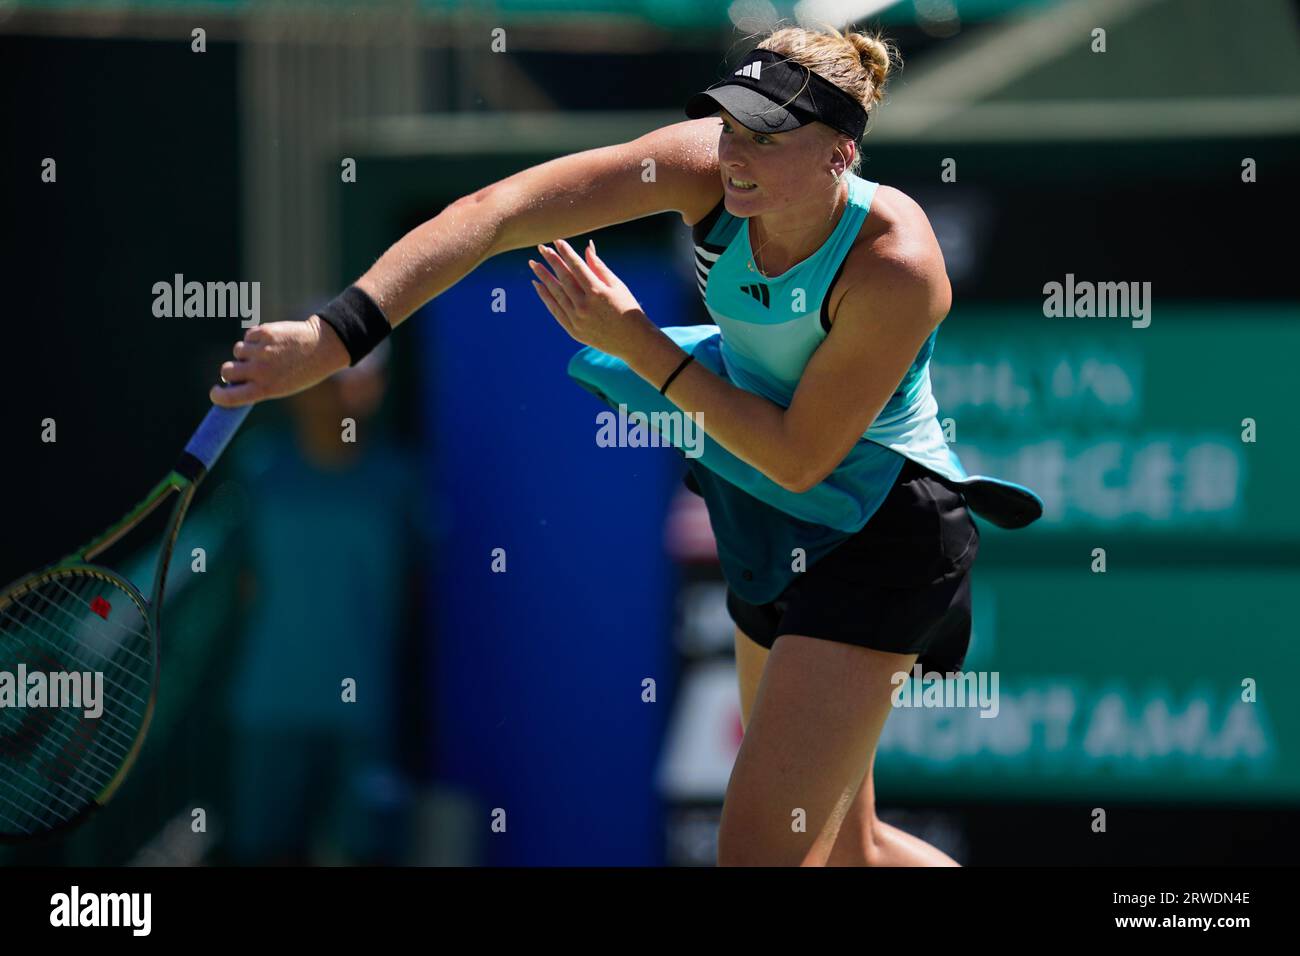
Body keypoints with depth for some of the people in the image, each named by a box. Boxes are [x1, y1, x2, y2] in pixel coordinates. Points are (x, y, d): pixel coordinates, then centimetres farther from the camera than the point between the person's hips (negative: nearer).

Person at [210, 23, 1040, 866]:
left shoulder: (895, 268, -31)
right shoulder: (705, 169, -18)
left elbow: (799, 458, -22)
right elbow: (492, 213, -27)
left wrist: (638, 344, -24)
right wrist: (335, 336, -38)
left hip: (876, 536, -7)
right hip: (769, 515, 7)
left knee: (757, 852, -14)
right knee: (842, 850, 19)